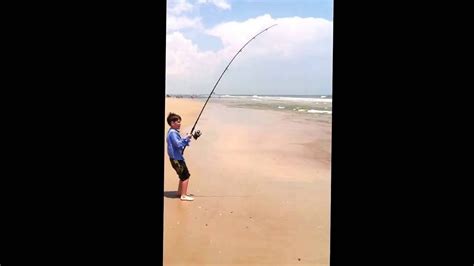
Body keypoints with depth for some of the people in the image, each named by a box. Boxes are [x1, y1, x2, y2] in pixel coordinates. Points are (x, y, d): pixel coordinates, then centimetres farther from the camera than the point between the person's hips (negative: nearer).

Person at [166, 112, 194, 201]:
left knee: (183, 176, 20)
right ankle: (183, 195, -3)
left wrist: (186, 139, 2)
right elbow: (178, 144, -26)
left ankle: (180, 192, 31)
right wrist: (186, 138, -16)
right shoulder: (172, 132, -18)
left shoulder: (174, 132, 13)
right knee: (186, 176, -6)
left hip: (177, 158, 10)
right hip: (176, 159, -10)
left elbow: (180, 143, 16)